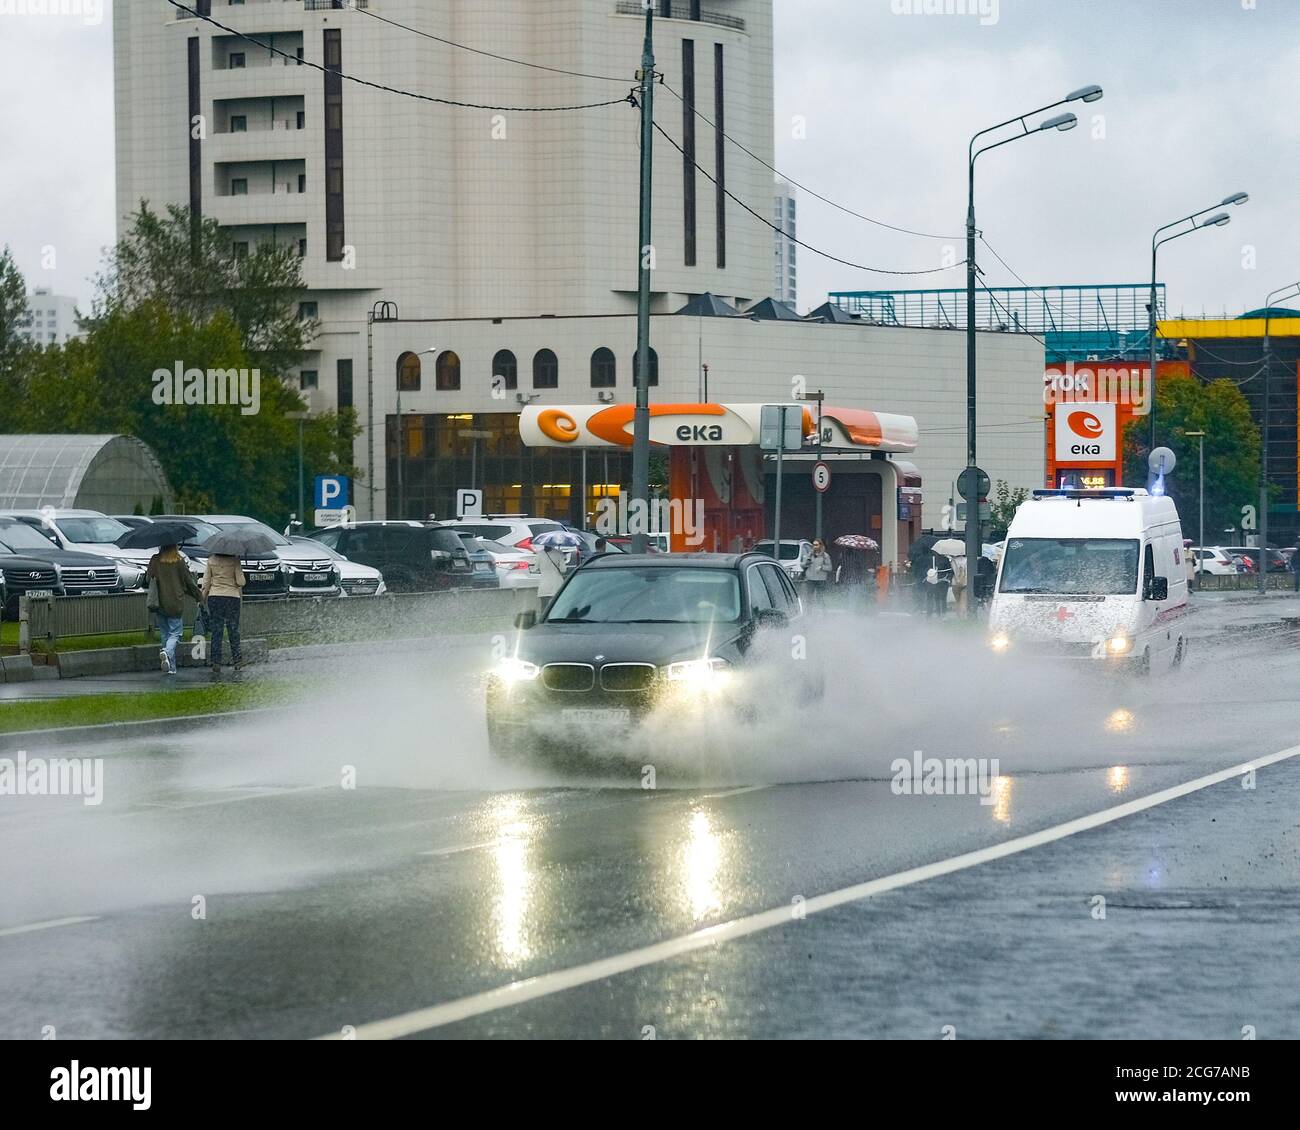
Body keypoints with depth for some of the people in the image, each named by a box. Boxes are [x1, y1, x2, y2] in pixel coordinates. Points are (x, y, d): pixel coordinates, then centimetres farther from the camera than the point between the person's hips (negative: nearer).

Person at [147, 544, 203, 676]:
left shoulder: (155, 561, 1)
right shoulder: (179, 562, -5)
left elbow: (149, 578, 5)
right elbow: (189, 582, 1)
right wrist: (200, 596, 16)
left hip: (160, 604, 3)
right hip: (176, 604, -3)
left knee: (165, 634, 11)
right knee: (174, 633, 1)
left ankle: (170, 668, 11)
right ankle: (167, 652, -29)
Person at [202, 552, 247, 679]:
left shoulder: (211, 560, 0)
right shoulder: (234, 560, -7)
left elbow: (205, 583, 2)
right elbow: (241, 582, -11)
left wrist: (202, 599, 13)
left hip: (214, 598, 2)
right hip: (232, 597, -2)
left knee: (216, 633, 5)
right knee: (233, 632, 6)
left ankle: (216, 668, 2)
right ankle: (238, 665, 1)